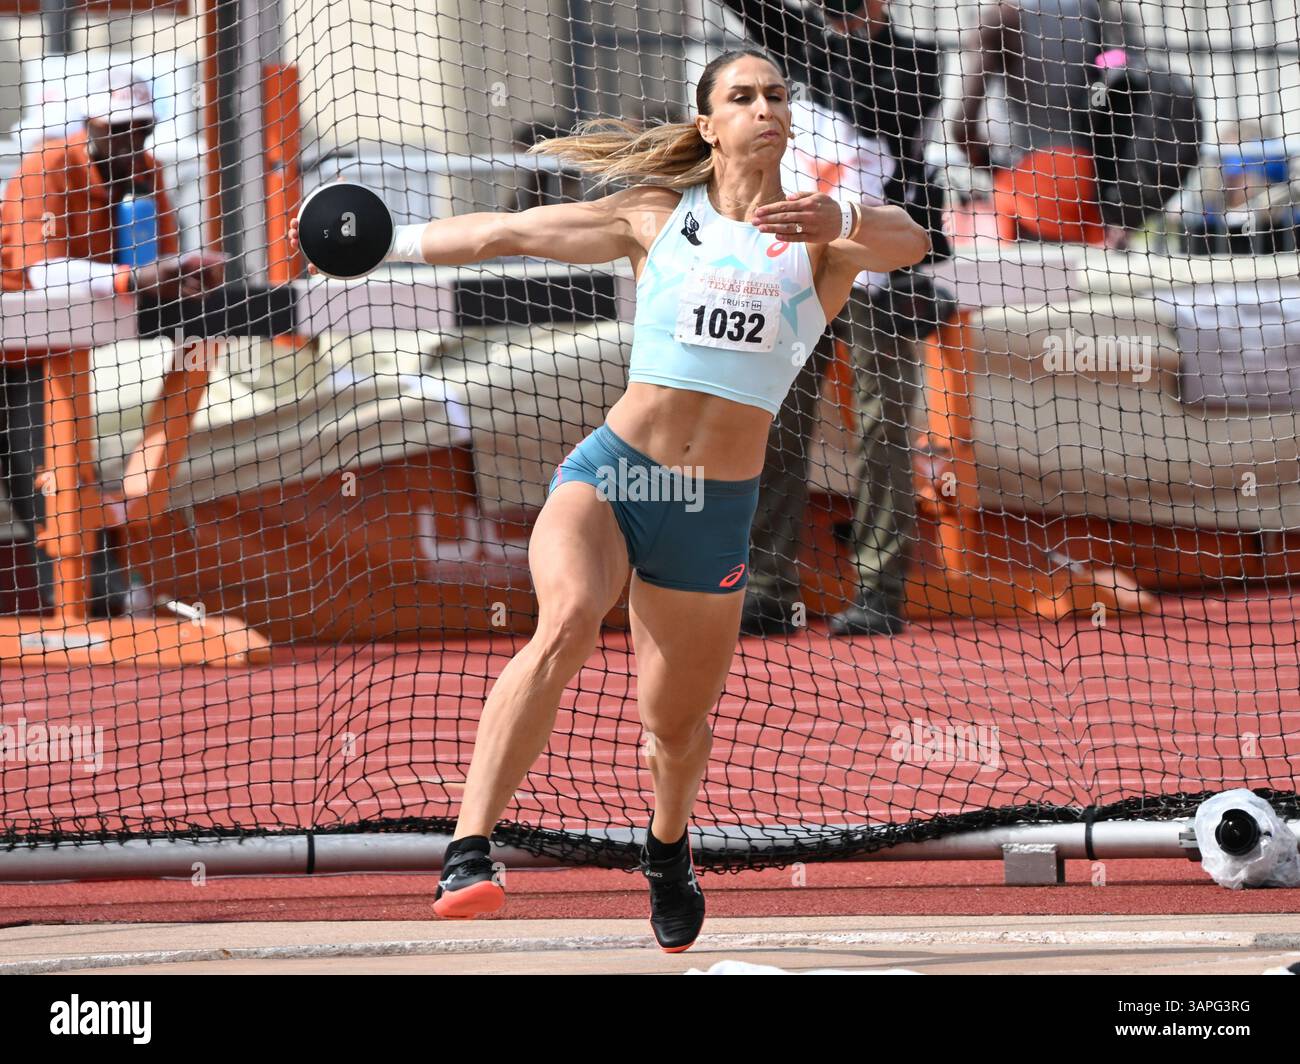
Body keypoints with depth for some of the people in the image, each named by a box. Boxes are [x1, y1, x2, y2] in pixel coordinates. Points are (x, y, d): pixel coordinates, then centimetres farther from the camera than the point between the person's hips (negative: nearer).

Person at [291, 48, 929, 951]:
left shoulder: (822, 235, 3)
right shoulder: (657, 217, 8)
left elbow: (910, 242, -19)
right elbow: (506, 232, 14)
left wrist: (842, 220, -40)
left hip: (715, 513, 1)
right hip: (608, 474, -1)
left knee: (676, 720, 12)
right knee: (568, 622, -31)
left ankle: (668, 845, 49)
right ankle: (467, 854, -40)